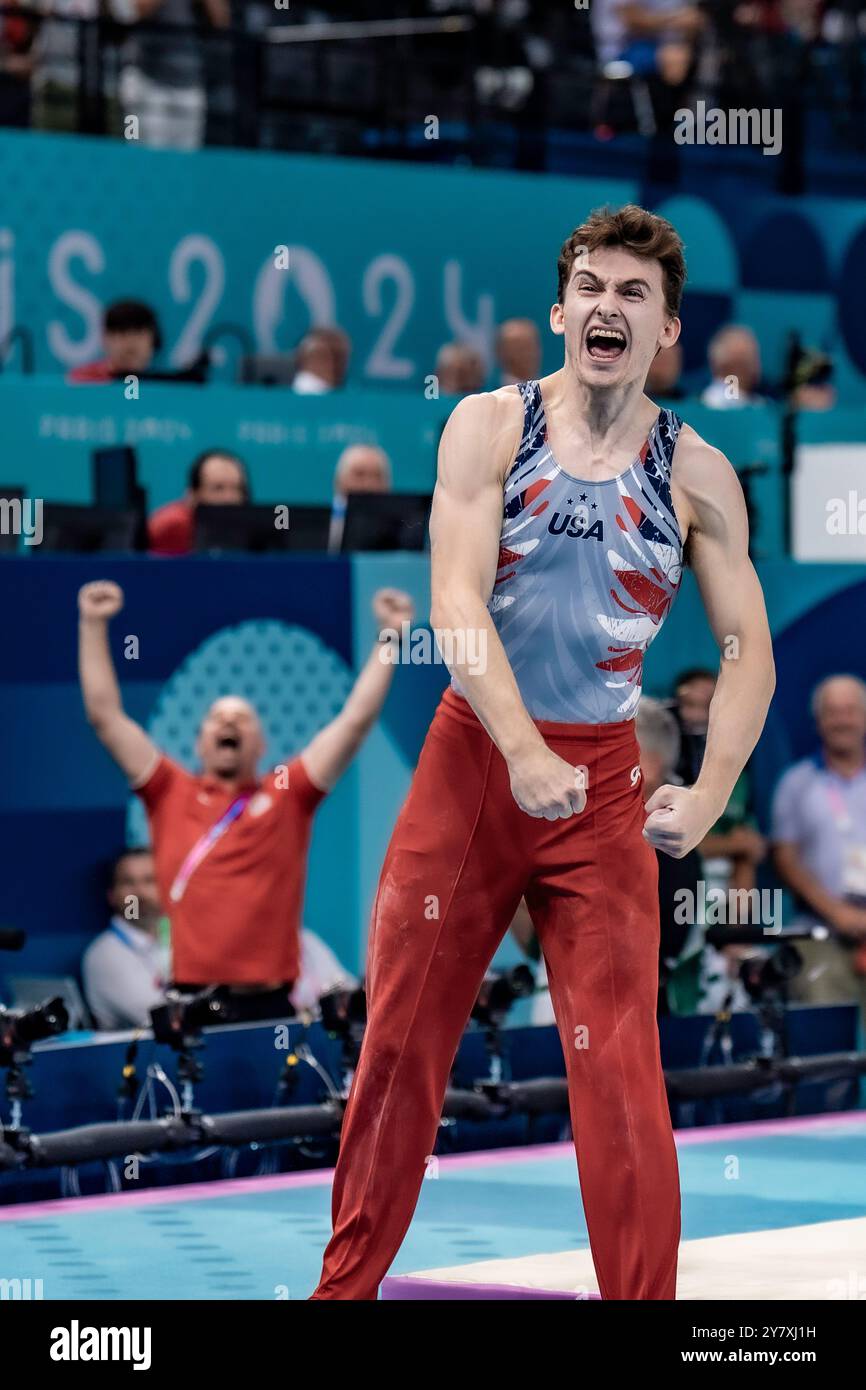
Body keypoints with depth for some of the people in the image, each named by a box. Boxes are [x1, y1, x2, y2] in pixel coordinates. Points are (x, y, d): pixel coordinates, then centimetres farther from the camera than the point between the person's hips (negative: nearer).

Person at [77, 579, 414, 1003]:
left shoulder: (287, 795, 11)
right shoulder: (172, 794, 12)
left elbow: (356, 719, 9)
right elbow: (105, 716, 11)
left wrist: (391, 634, 7)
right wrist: (93, 625, 8)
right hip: (187, 997, 0)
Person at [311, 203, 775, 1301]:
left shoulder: (697, 476, 1)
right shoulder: (489, 426, -2)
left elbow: (749, 651, 4)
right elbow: (455, 604, -12)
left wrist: (708, 794, -13)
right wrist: (524, 756, -26)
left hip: (604, 780, 0)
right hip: (472, 755, 0)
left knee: (619, 1069, -7)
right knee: (400, 1039, 6)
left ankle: (644, 1301, 2)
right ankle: (345, 1281, 20)